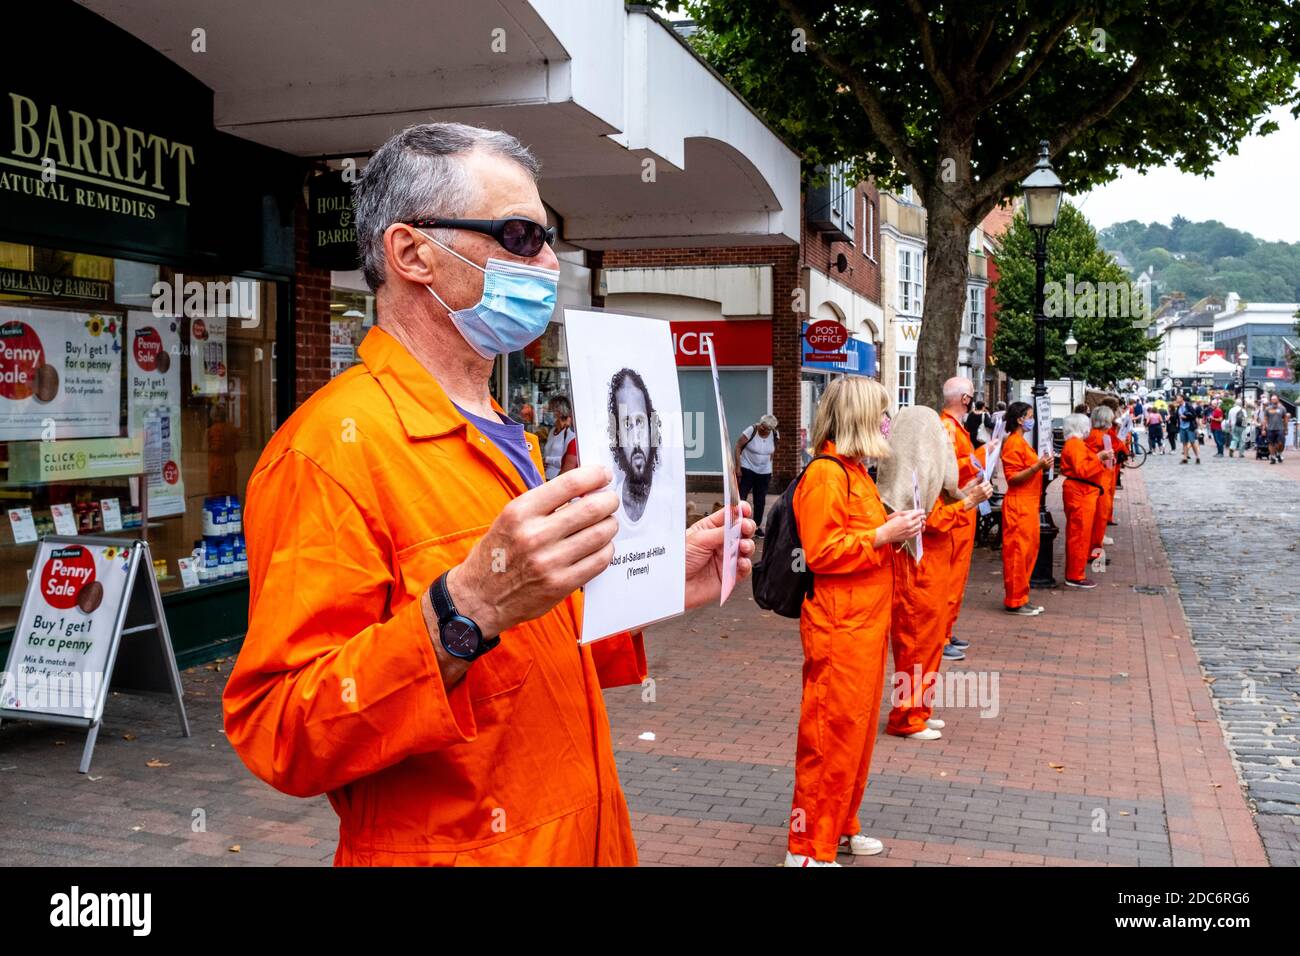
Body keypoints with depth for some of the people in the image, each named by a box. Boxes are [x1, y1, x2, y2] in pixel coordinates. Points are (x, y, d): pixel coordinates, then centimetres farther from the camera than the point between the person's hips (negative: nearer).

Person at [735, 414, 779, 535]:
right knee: (740, 497, -9)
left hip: (764, 472, 4)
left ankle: (757, 526, 20)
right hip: (747, 469, -4)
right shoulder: (751, 431, -17)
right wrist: (738, 467, -15)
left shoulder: (774, 435, -6)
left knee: (760, 501, 8)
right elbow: (738, 446, -13)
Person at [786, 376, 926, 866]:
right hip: (839, 629, -10)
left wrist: (895, 531, 10)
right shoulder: (825, 475, -16)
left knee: (858, 729, 17)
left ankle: (839, 826, 32)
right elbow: (821, 552, -22)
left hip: (866, 623, 10)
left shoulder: (854, 471, 16)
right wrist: (885, 534, -19)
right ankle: (808, 847, 8)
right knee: (832, 734, -3)